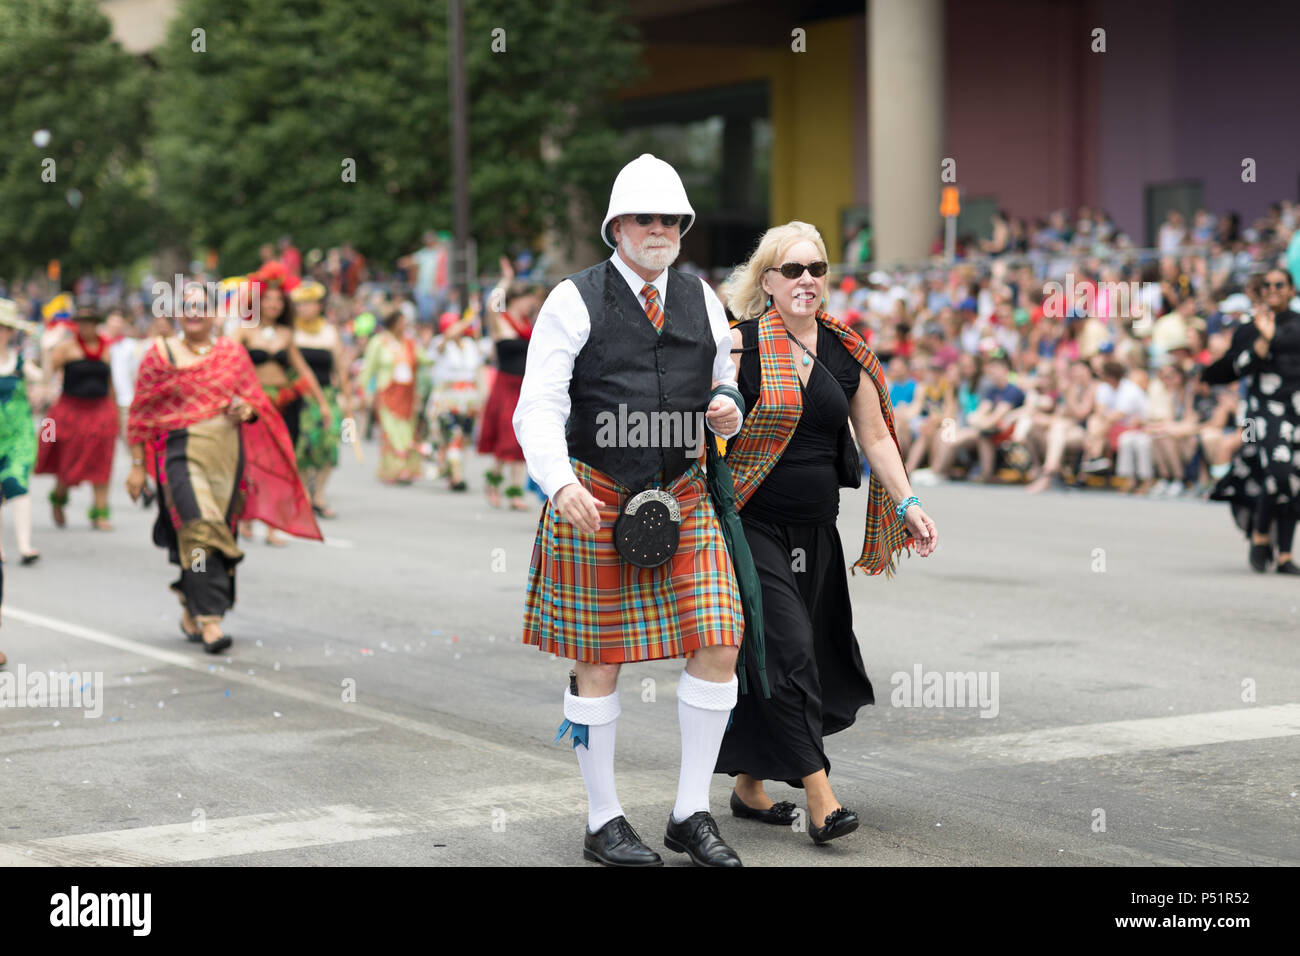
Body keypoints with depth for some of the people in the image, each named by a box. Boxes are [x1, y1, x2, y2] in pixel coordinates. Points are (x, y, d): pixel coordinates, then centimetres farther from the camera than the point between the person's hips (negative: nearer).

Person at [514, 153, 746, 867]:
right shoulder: (574, 302, -4)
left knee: (719, 648, -5)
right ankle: (604, 822, 15)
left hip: (683, 495, 4)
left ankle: (691, 814, 9)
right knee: (599, 663, 2)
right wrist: (561, 485, -27)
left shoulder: (702, 301, 10)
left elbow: (726, 389, 22)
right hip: (594, 499, -4)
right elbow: (539, 409, -10)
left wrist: (729, 414, -3)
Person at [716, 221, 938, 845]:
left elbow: (875, 437, 10)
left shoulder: (847, 354, 9)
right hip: (752, 525, -5)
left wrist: (906, 504, 2)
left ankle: (748, 784, 24)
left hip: (814, 531, 5)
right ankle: (819, 796, -12)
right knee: (787, 649, -12)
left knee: (788, 654, 10)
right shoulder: (738, 345, -5)